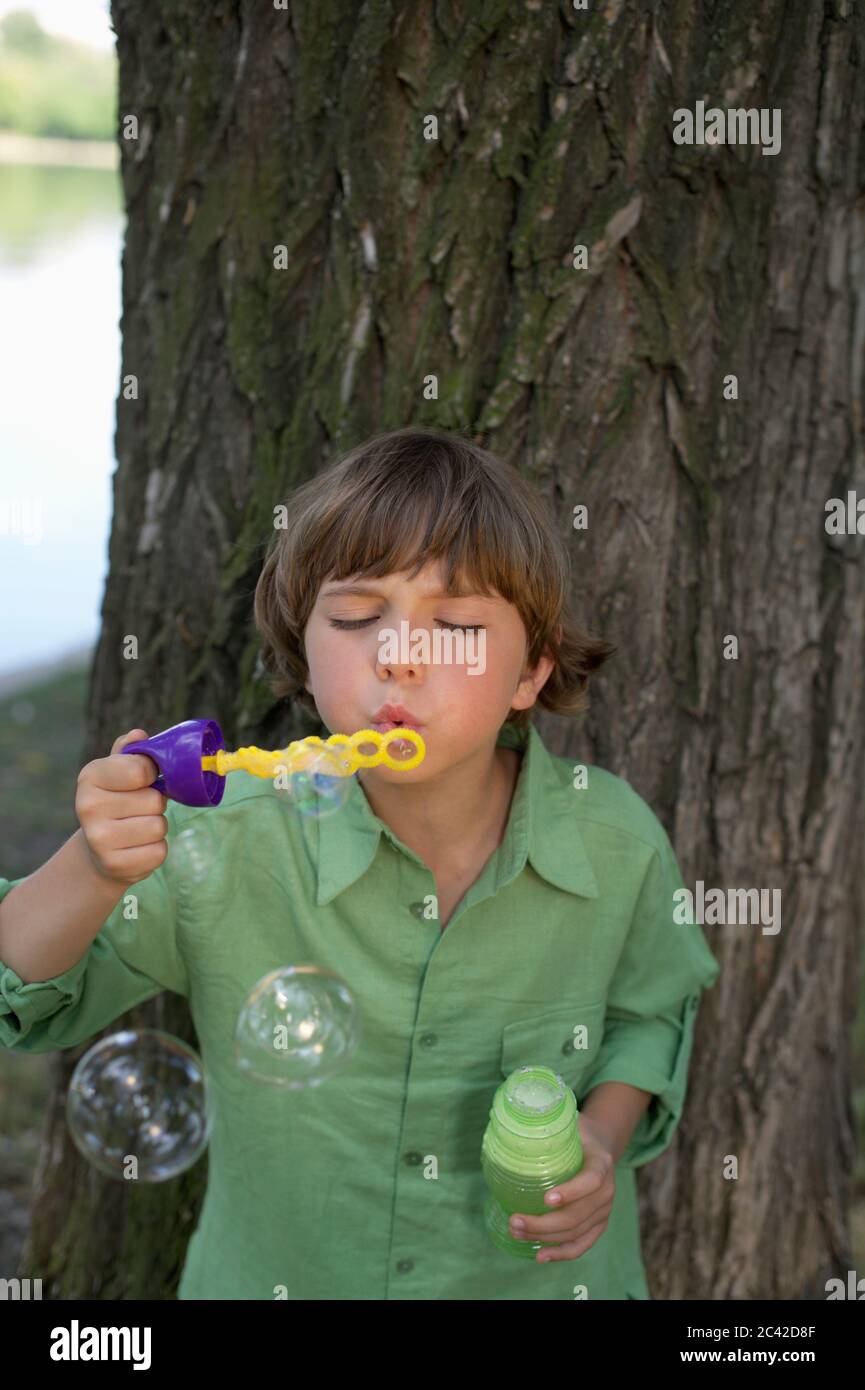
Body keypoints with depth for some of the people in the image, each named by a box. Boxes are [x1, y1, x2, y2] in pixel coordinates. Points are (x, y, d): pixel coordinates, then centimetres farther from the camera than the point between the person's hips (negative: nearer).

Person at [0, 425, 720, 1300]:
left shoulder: (615, 842, -16)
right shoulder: (227, 841, -21)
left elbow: (651, 1007, 4)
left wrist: (605, 1137, -14)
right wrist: (95, 870, -35)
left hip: (538, 1276, 1)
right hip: (276, 1274, 0)